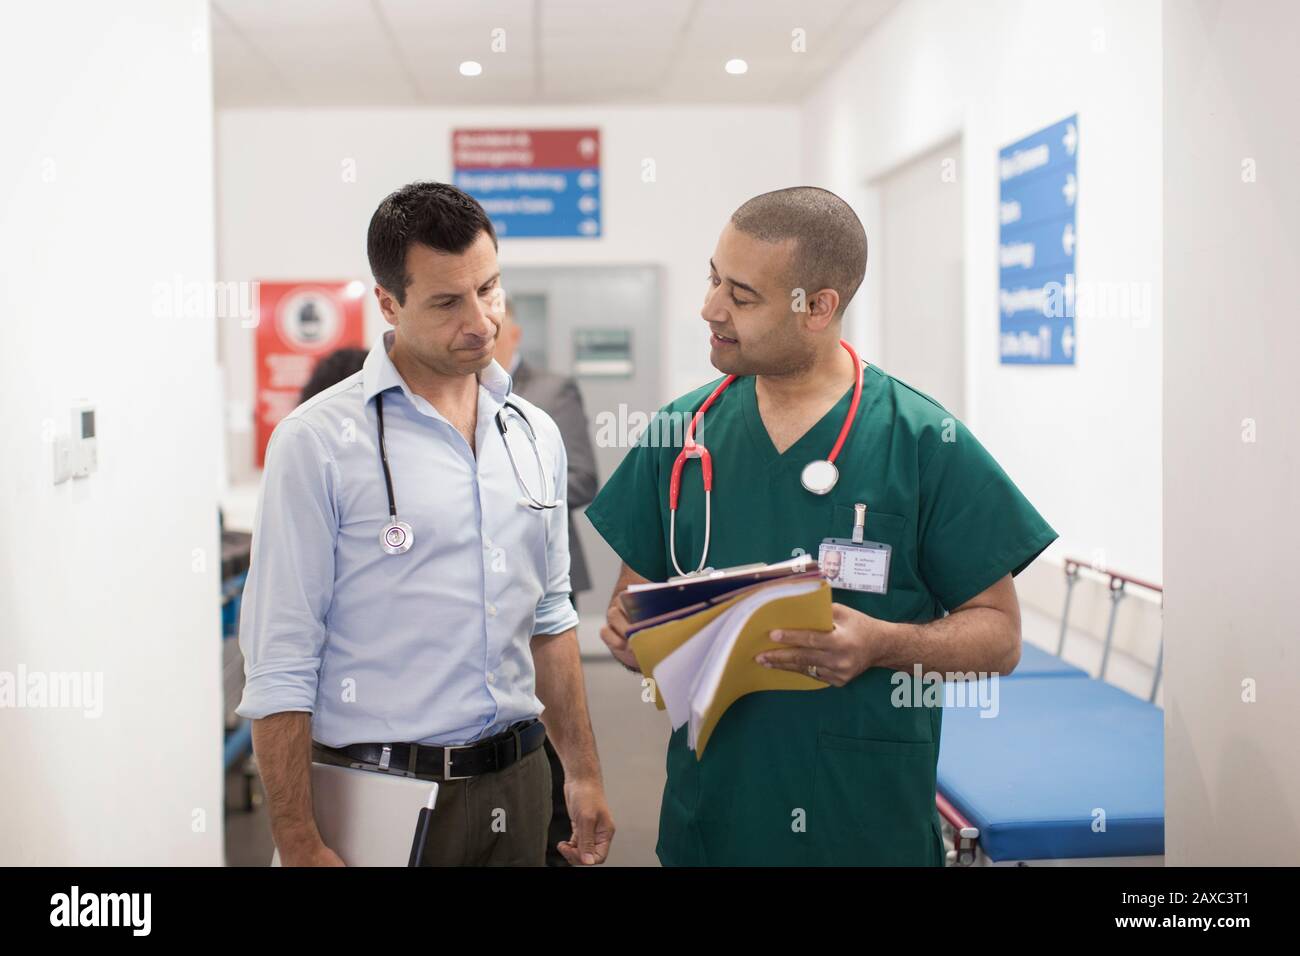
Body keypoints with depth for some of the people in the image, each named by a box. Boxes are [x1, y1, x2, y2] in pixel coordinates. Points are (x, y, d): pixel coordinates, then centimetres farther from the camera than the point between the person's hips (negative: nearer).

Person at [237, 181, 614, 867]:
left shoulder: (534, 436, 8)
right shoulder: (318, 442, -11)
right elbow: (280, 667, -12)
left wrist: (583, 773, 13)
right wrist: (299, 844, -14)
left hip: (516, 784, 5)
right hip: (381, 796, -5)